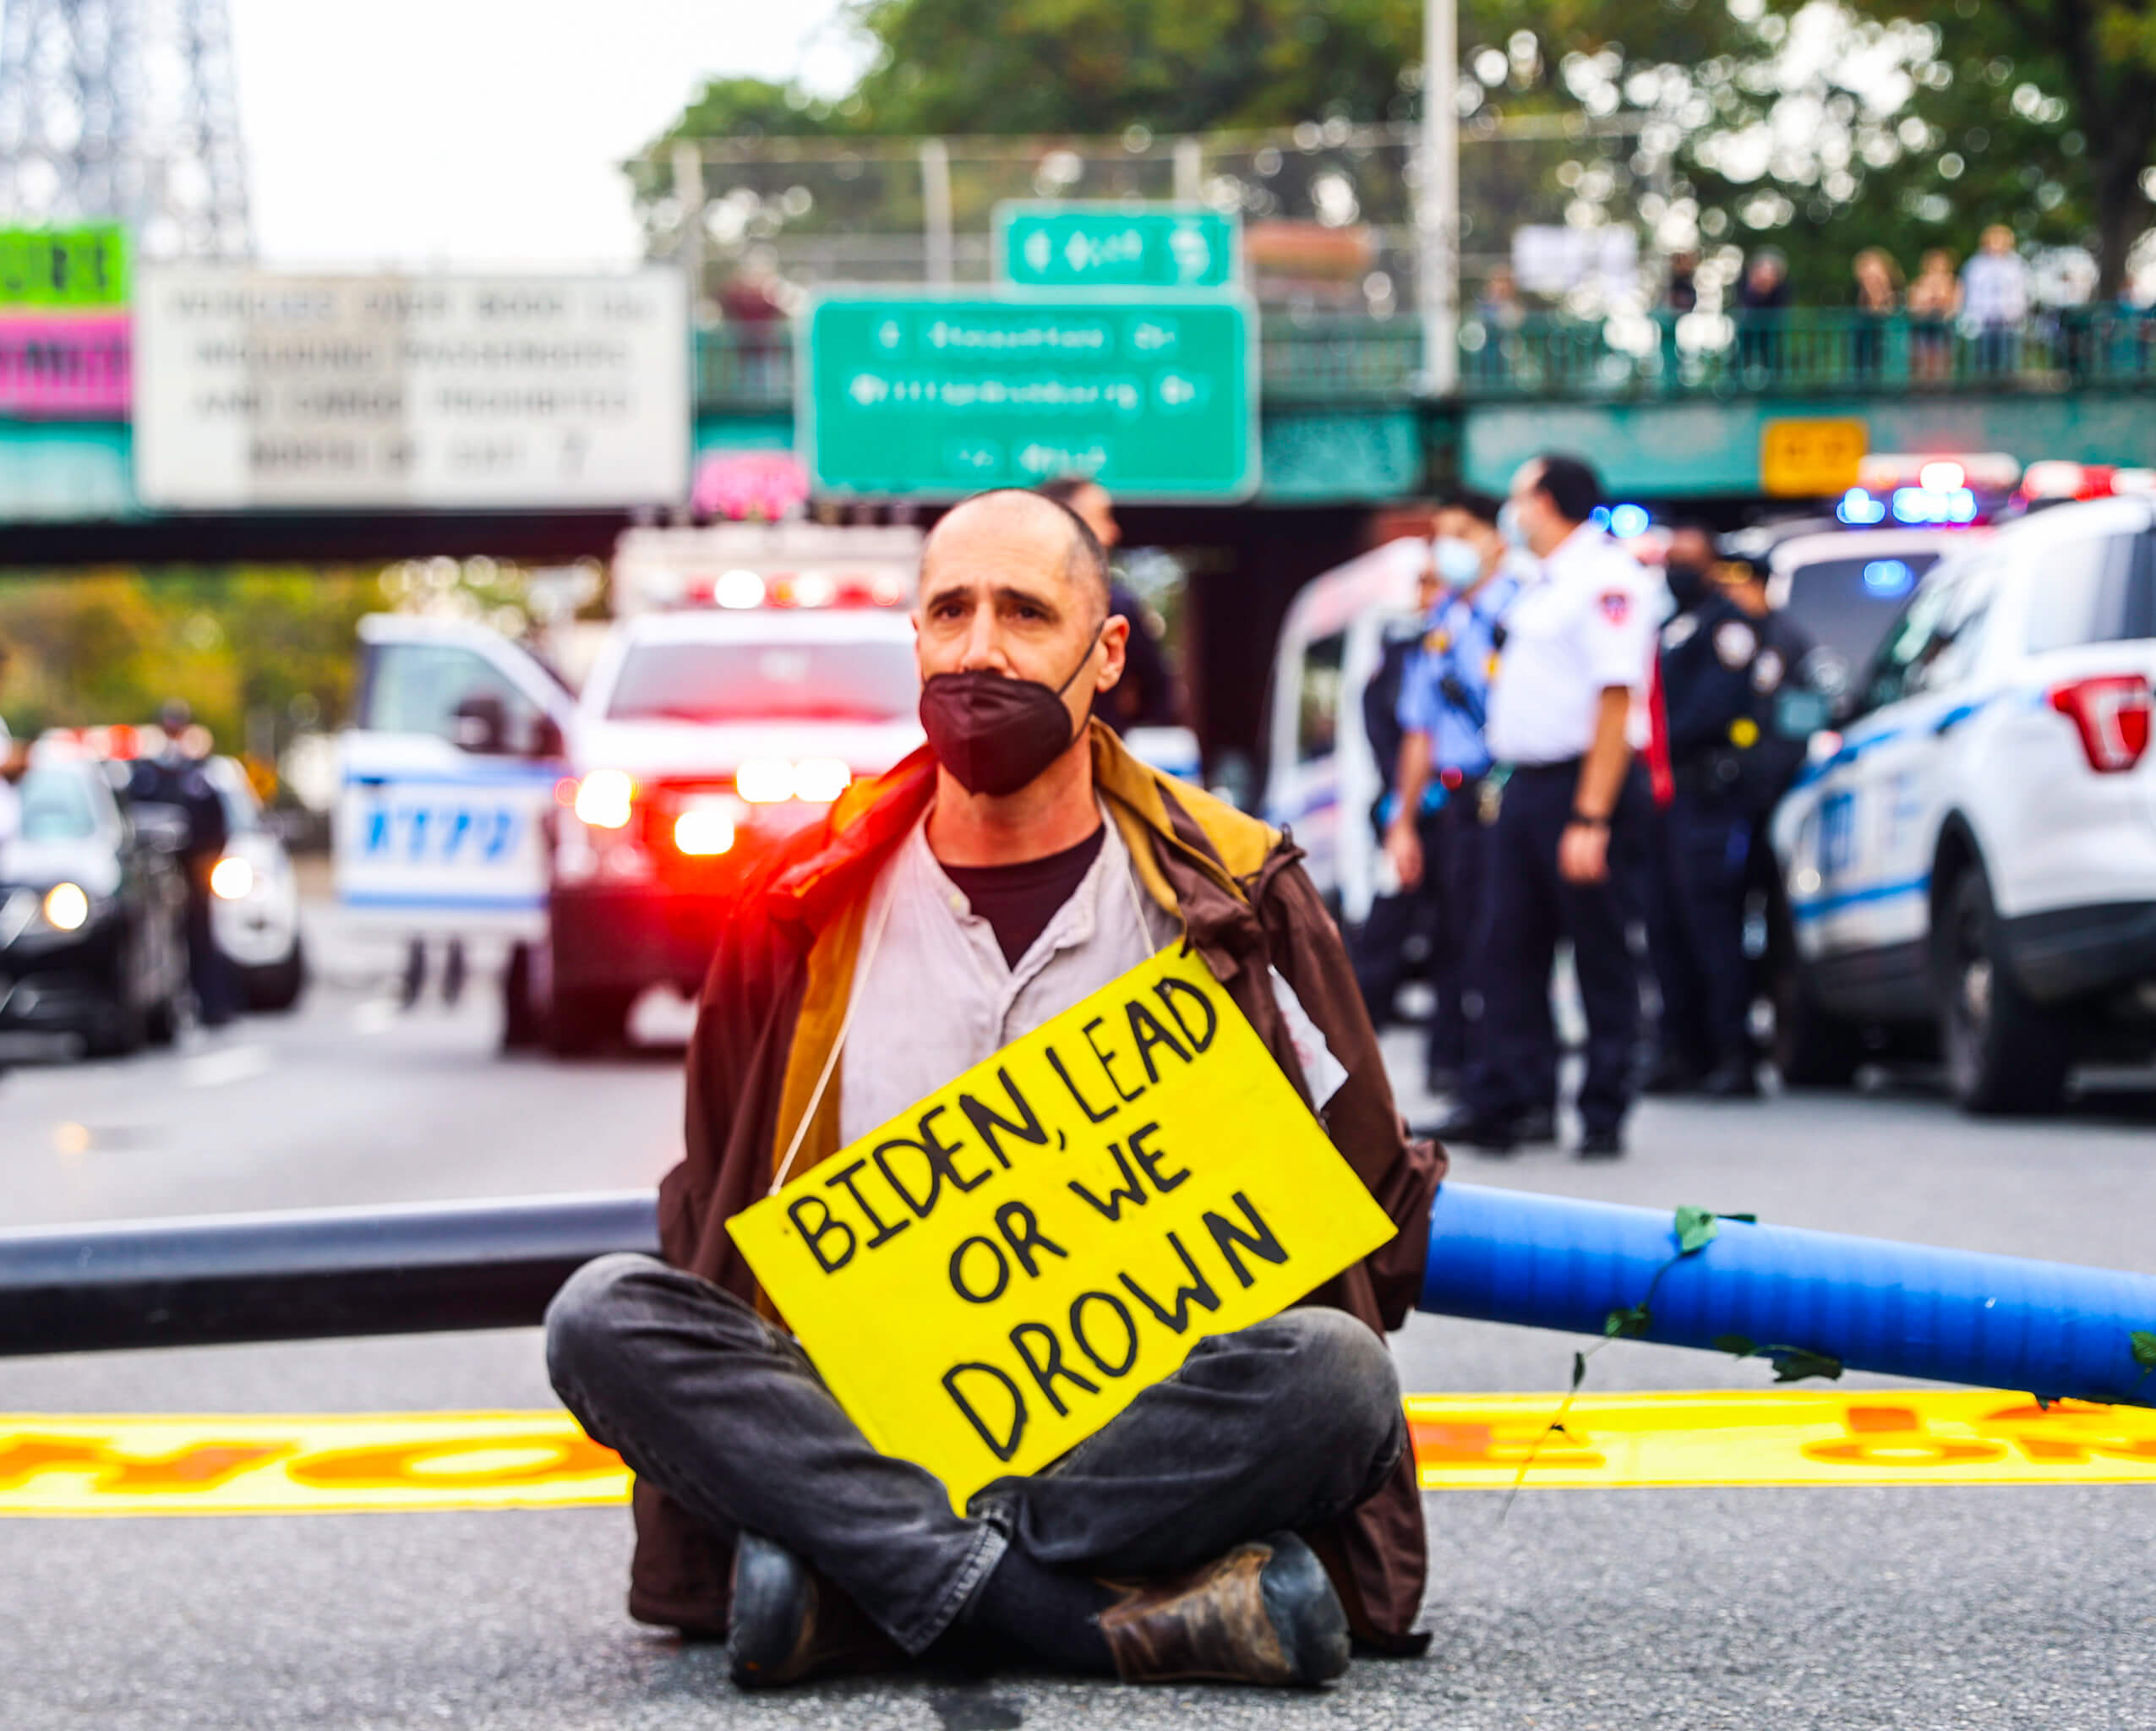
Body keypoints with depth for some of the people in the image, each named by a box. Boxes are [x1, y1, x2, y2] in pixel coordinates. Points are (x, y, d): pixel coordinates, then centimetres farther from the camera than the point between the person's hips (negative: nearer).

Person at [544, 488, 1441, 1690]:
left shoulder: (1234, 896, 7)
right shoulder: (807, 916, 11)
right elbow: (710, 1223, 18)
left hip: (1141, 1435, -1)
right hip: (862, 1429, 2)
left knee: (1338, 1369, -32)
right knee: (604, 1314, -25)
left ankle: (848, 1591, -30)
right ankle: (1128, 1621, -35)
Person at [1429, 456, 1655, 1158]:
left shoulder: (1606, 577, -12)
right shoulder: (1539, 586, 18)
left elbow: (1616, 698, -18)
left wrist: (1591, 817, -23)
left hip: (1583, 784, -9)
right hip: (1525, 784, 9)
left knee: (1603, 959, -1)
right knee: (1510, 949, 7)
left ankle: (1603, 1118, 4)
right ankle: (1494, 1106, 9)